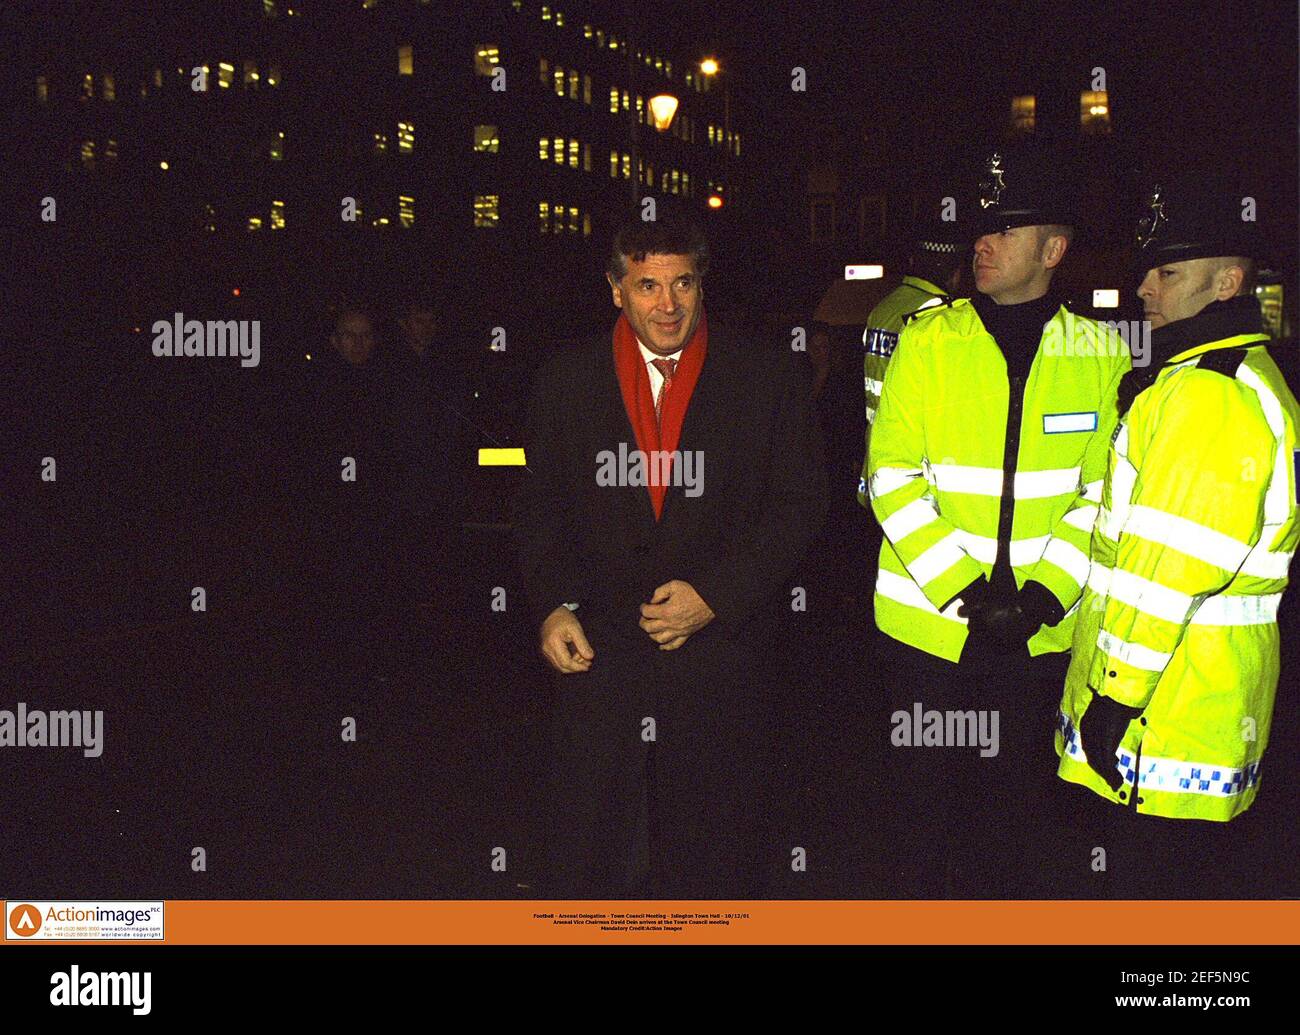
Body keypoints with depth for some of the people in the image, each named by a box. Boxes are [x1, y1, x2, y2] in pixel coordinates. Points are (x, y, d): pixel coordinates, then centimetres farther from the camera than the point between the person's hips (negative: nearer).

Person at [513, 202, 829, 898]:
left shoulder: (767, 373, 0)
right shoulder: (567, 379, 6)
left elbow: (800, 501, -1)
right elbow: (539, 507, 10)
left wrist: (716, 594, -11)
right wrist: (551, 606, -5)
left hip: (721, 651, -1)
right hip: (599, 651, 1)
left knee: (715, 865, 10)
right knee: (590, 856, 7)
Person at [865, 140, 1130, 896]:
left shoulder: (1100, 355, -1)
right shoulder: (930, 338, -4)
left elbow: (1104, 493, 0)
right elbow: (892, 478, -7)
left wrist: (1044, 593, -12)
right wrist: (965, 589, -15)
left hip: (1040, 630, 1)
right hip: (931, 623, 0)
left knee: (1019, 795, 14)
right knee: (932, 792, 12)